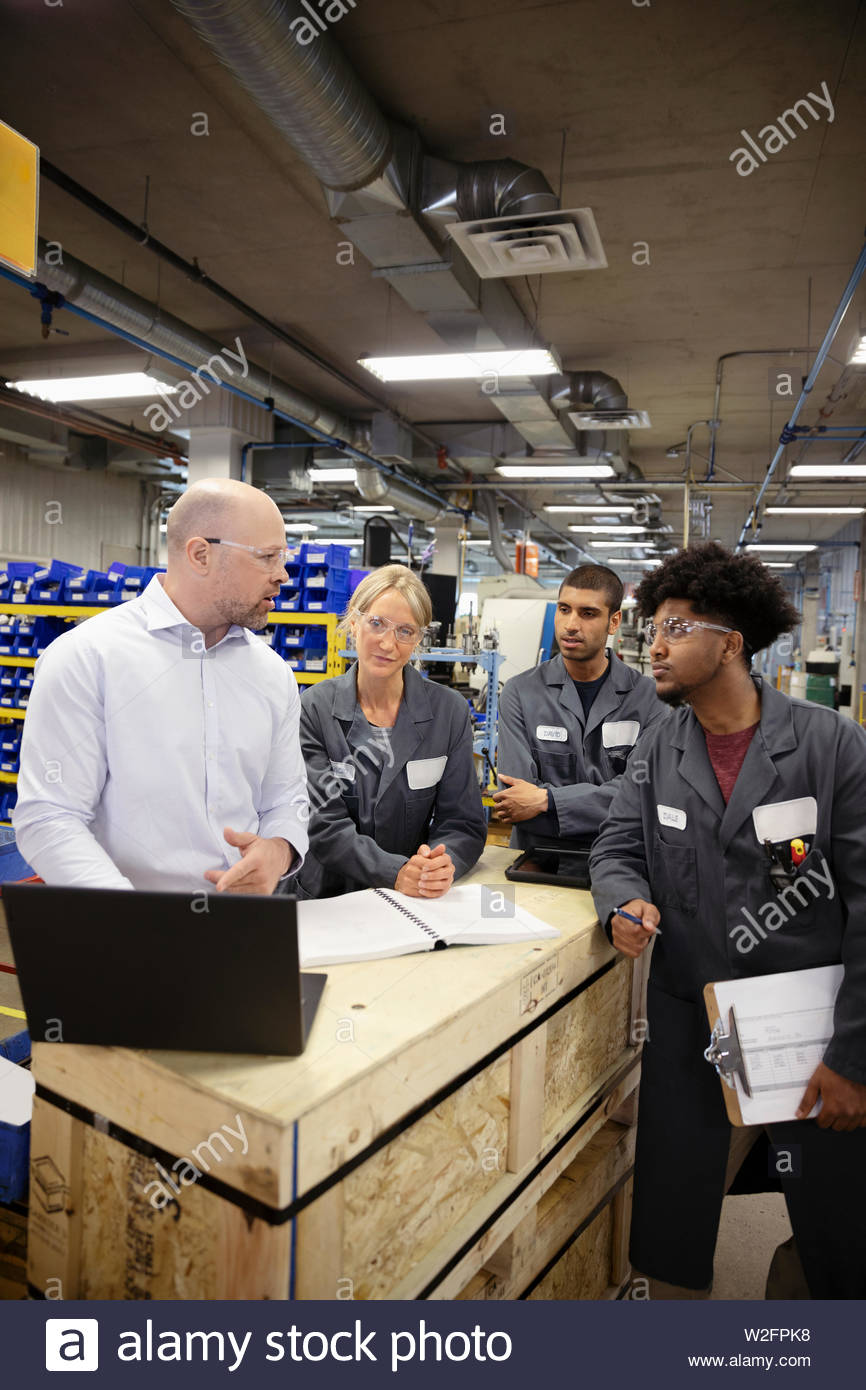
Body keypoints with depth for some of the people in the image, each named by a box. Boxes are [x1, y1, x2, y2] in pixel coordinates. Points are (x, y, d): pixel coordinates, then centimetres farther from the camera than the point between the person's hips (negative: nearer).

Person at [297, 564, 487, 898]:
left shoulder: (450, 711, 1)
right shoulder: (313, 709, -2)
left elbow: (464, 822, 0)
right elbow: (323, 824, -7)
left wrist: (443, 865, -20)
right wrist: (395, 873, -22)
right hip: (328, 898, -1)